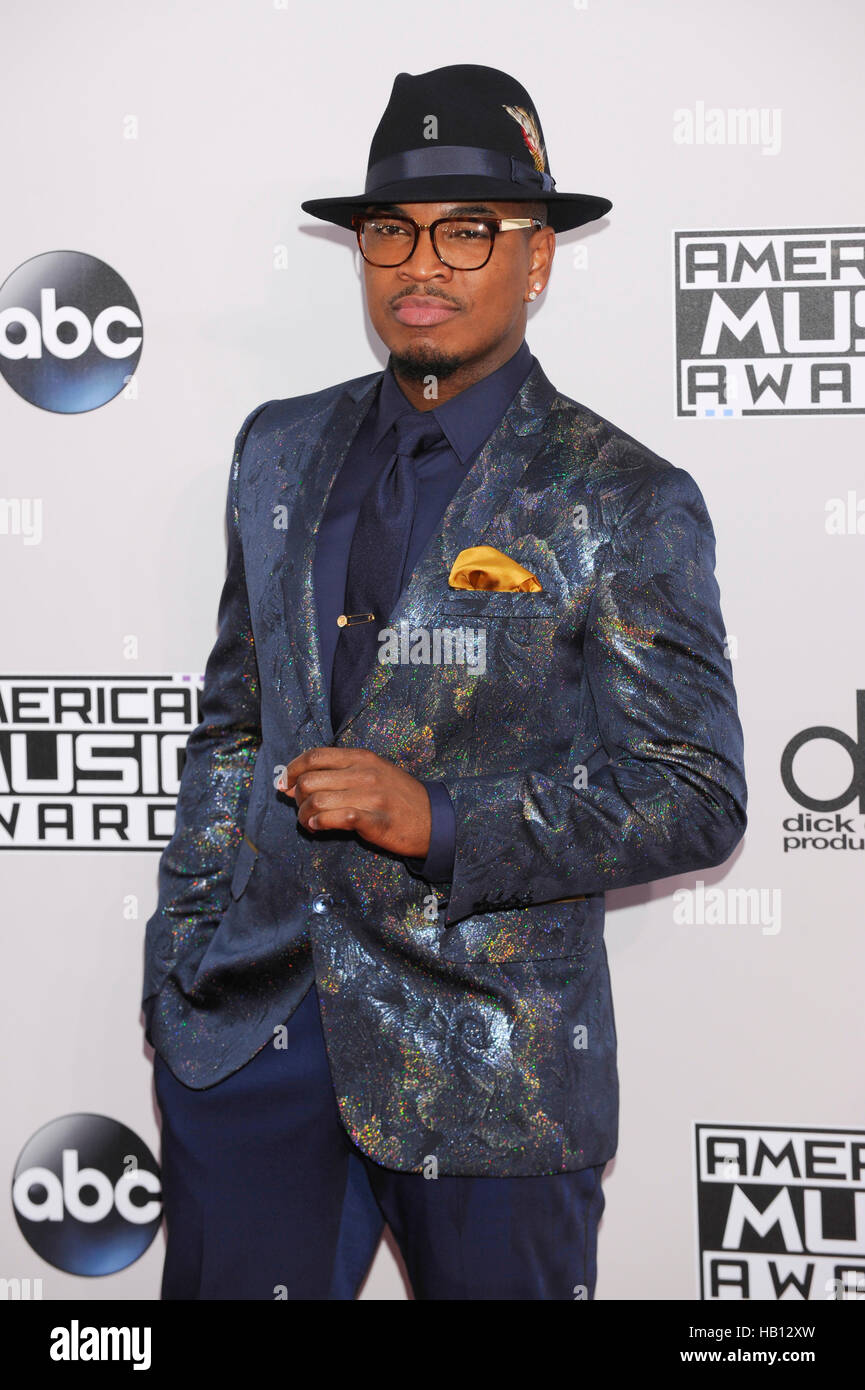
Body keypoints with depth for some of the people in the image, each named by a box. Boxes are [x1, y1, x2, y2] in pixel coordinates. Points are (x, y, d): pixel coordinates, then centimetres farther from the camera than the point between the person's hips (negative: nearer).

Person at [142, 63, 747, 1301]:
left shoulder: (626, 504, -6)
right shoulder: (279, 451, 9)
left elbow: (697, 795, -8)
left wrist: (439, 823, -18)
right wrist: (183, 941, 11)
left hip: (486, 1054, -3)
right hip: (245, 1016, 4)